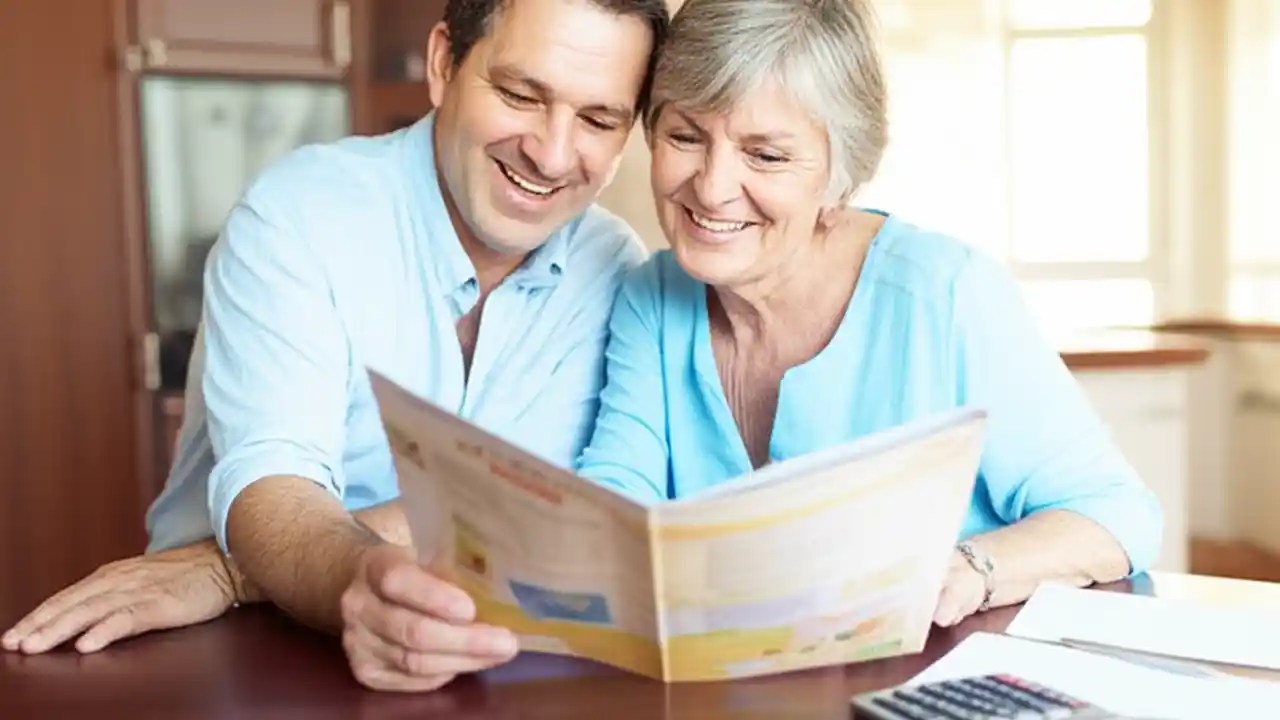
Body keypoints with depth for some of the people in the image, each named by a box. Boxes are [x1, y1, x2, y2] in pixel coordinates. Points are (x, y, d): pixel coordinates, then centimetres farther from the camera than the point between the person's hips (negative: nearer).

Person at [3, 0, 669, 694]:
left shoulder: (614, 270, -3)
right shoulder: (299, 213, -11)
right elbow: (269, 482, -21)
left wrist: (225, 569, -22)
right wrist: (358, 584, -44)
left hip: (464, 667, 3)